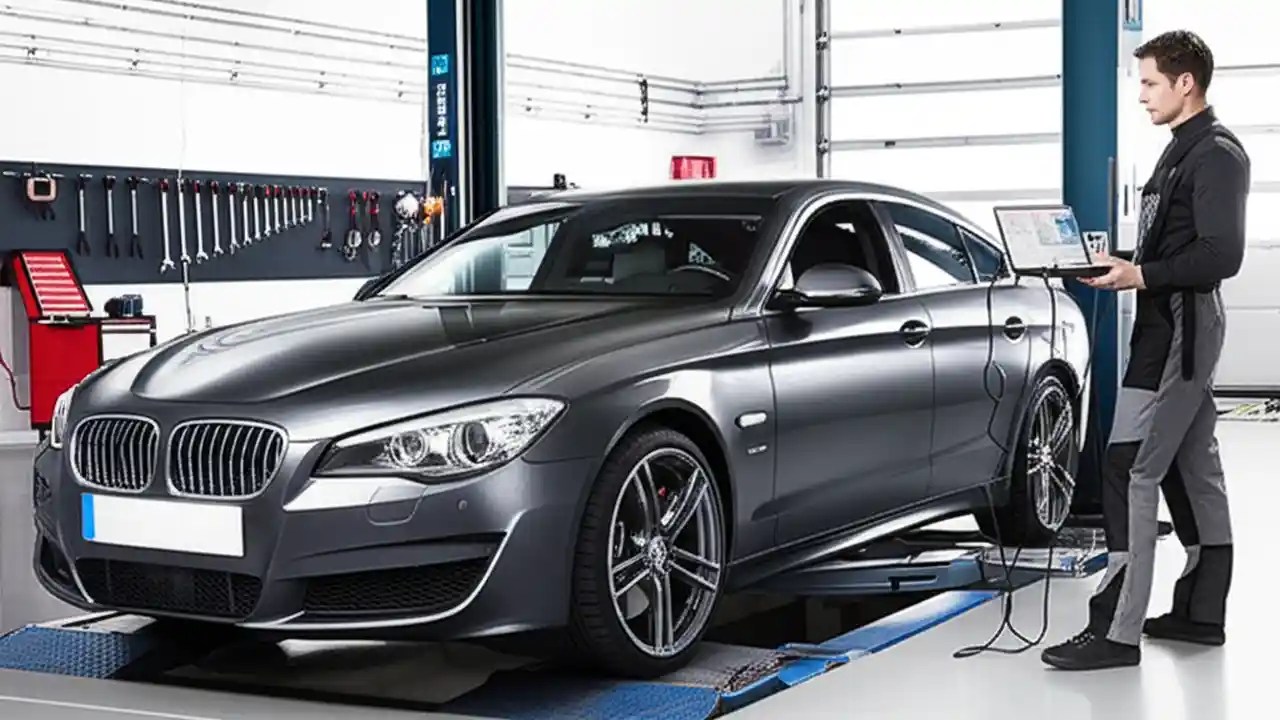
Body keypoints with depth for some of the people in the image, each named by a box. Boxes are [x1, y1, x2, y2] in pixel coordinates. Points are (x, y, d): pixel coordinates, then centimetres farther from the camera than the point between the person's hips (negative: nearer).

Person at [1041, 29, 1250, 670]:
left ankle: (1117, 629, -13)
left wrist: (1140, 276, -23)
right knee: (1192, 470, 13)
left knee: (1130, 470, -13)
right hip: (1170, 323, 10)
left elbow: (1221, 256, -21)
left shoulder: (1215, 153, -13)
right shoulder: (1183, 149, 17)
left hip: (1179, 326, -10)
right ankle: (1201, 611, 22)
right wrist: (1121, 264, 7)